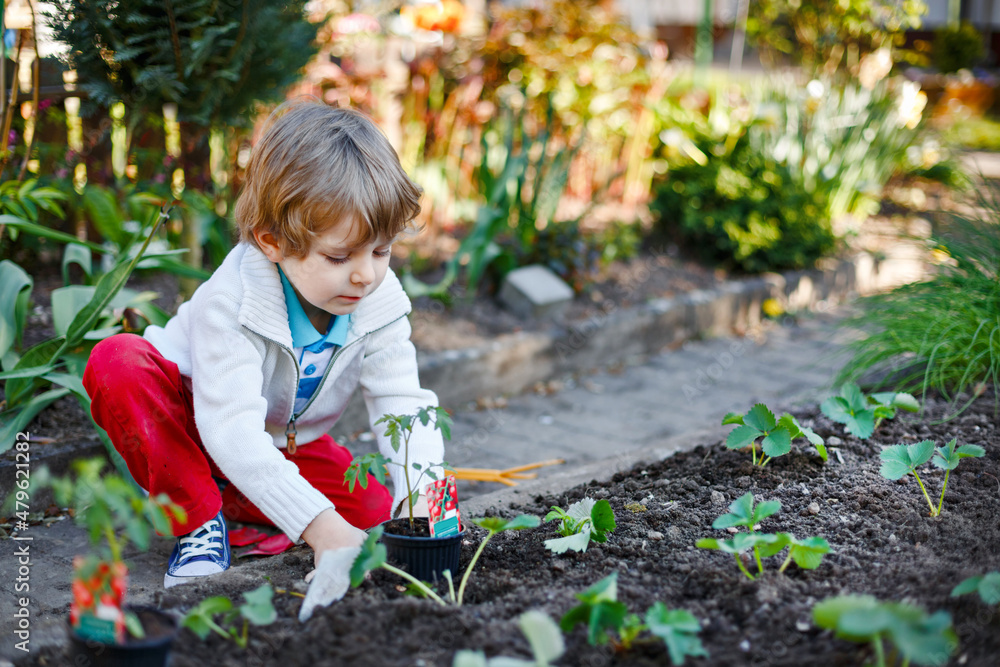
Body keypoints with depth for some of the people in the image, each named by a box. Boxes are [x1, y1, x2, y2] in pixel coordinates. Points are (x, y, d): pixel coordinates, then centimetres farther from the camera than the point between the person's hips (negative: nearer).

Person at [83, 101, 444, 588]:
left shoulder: (380, 301, -18)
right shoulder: (230, 302, -34)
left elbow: (402, 403, -19)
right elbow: (232, 428, -41)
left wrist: (422, 492, -39)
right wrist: (317, 524, -49)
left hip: (287, 448, 5)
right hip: (194, 428, -4)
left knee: (379, 510, -19)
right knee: (118, 361, -35)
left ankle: (230, 503, -2)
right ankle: (198, 518, -18)